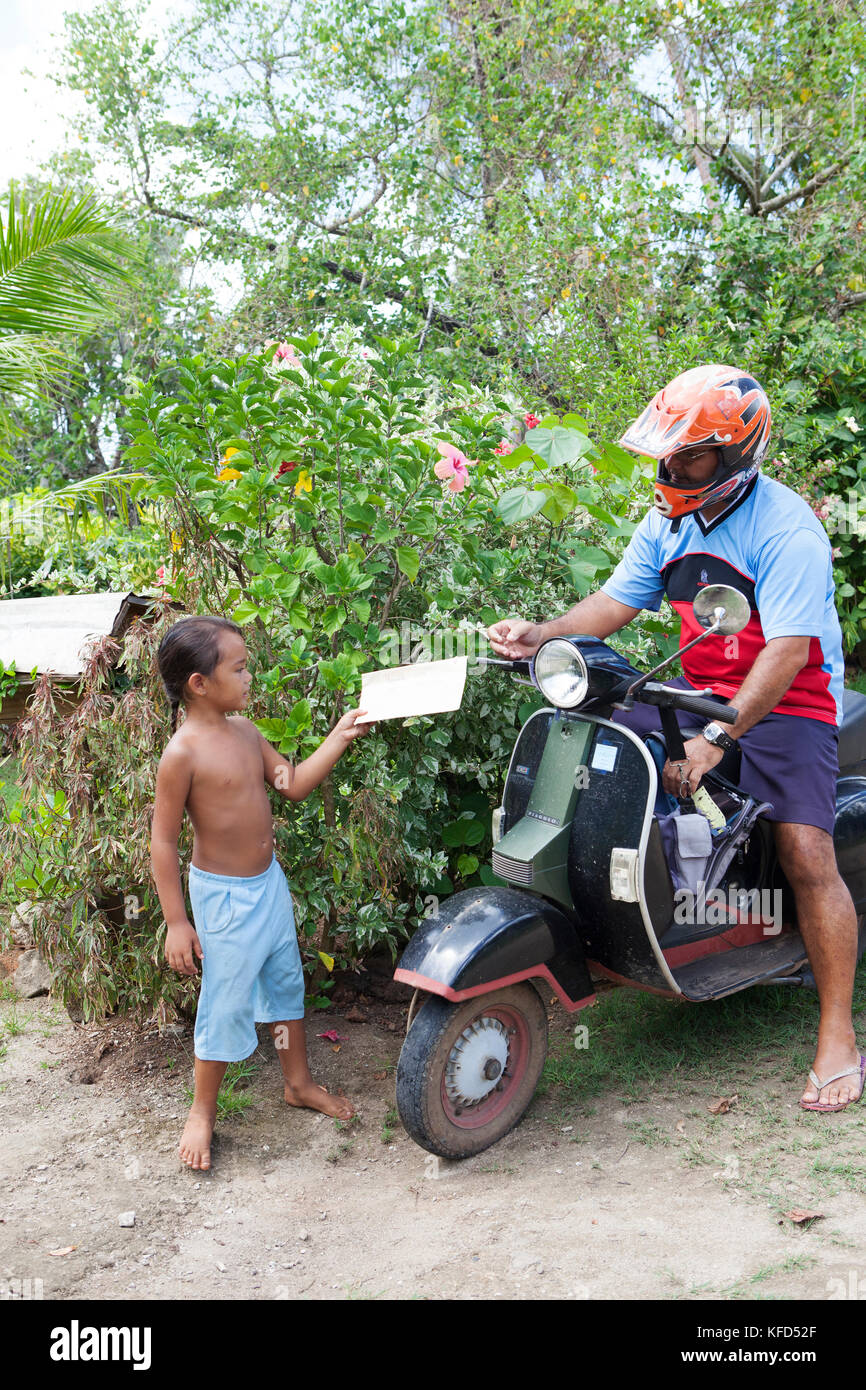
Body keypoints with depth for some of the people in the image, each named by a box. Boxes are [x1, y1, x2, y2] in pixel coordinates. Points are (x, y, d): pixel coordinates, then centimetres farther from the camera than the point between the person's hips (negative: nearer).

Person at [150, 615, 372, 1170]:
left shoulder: (245, 731, 1)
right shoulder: (183, 753, -22)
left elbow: (296, 785, 9)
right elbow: (163, 840, -18)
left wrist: (340, 737, 0)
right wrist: (176, 922, -16)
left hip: (269, 880, 8)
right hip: (223, 895, -8)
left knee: (286, 982, 20)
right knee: (227, 1003, 2)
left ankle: (299, 1082, 39)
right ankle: (203, 1110, 24)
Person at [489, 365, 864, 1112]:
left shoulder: (786, 529, -19)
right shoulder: (670, 520, 5)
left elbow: (787, 652, -26)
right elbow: (615, 603, 4)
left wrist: (718, 738, -34)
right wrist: (541, 634, -14)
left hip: (787, 702, -7)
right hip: (702, 689, 7)